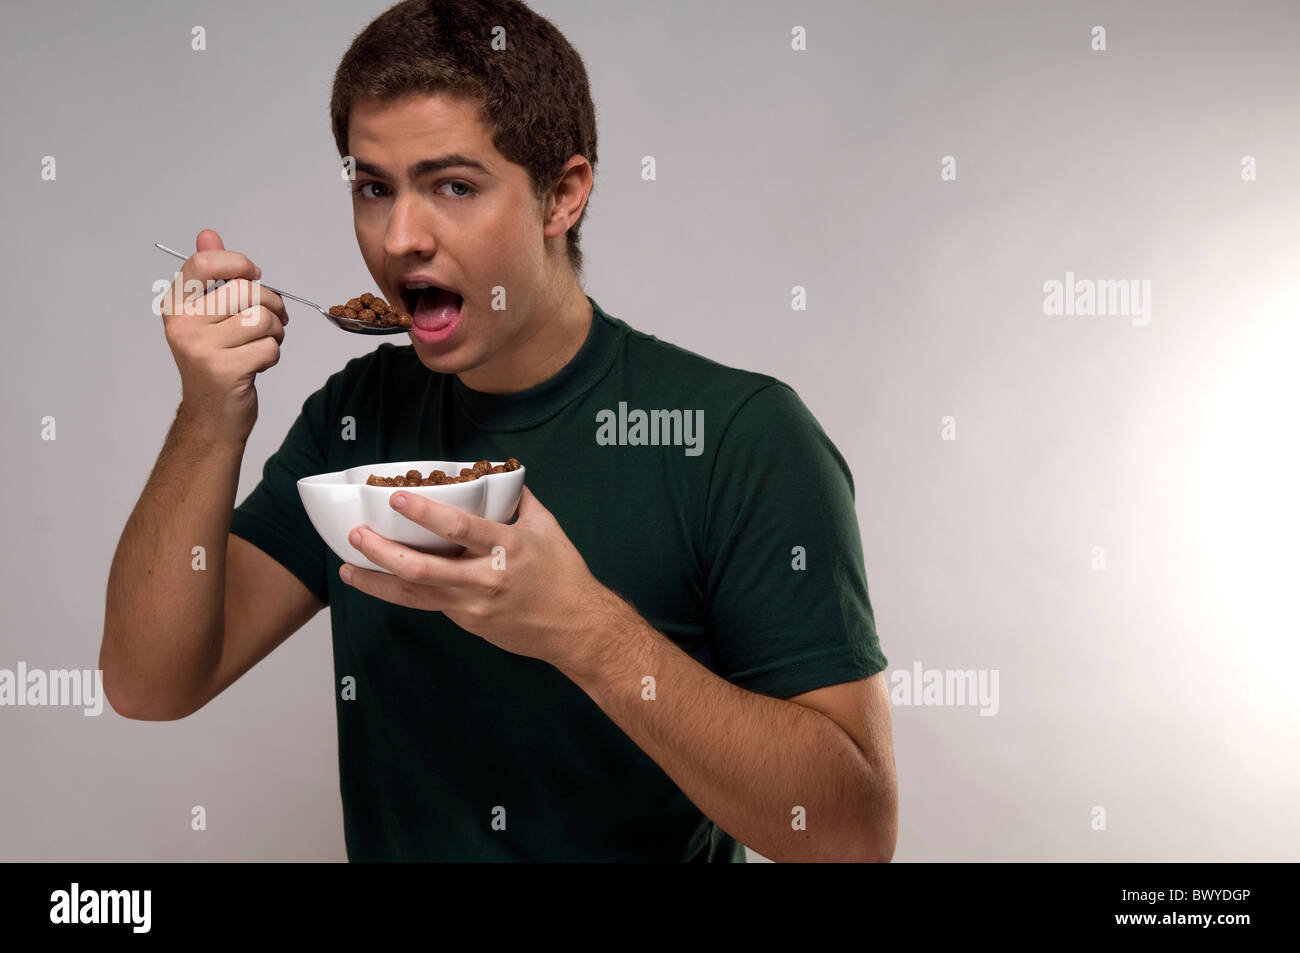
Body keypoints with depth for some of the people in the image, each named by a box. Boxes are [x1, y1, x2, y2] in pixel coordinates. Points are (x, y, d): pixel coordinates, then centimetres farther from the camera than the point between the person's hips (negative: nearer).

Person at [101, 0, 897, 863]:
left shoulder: (741, 434, -14)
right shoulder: (358, 414, 2)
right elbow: (150, 684, -2)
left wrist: (582, 628, -28)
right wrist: (211, 423, -14)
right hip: (391, 840, 5)